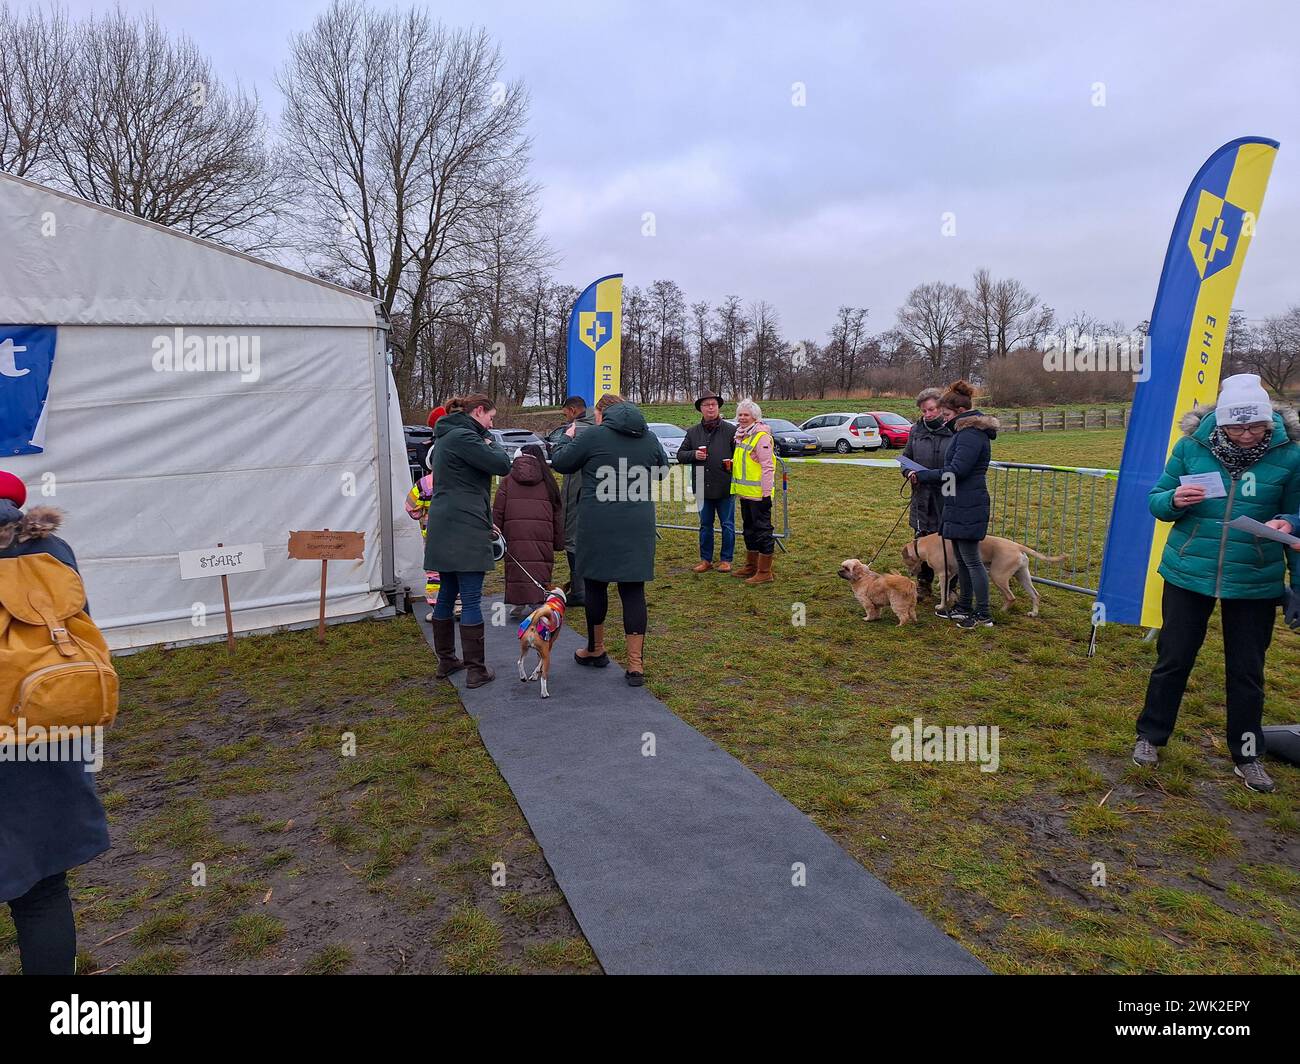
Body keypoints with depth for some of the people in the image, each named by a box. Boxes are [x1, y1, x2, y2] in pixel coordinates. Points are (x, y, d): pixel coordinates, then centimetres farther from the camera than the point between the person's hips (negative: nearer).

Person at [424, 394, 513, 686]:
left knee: (446, 594, 15)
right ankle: (476, 670, 0)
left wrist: (485, 521, 19)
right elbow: (502, 465, -19)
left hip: (445, 528, 10)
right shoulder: (463, 437, -13)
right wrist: (491, 443, 2)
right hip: (464, 531, -10)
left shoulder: (446, 436, 20)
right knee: (471, 600, -5)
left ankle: (446, 660, 26)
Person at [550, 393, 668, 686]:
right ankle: (636, 664, 4)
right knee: (633, 588, 5)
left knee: (595, 583, 13)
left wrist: (568, 438, 21)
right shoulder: (650, 438, 8)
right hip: (638, 525, 3)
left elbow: (560, 462, 4)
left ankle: (596, 650, 29)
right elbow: (663, 470, 23)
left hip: (599, 523, -3)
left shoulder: (594, 436, -6)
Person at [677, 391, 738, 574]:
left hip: (725, 488, -3)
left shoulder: (731, 430, -1)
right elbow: (680, 455, 10)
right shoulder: (693, 432, 9)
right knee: (705, 526, 12)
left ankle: (726, 560, 17)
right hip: (703, 488, 3)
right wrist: (694, 455, -8)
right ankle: (706, 560, 23)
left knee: (727, 525, 5)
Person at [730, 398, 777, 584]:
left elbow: (767, 467, -19)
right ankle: (751, 565, 31)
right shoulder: (741, 435, 13)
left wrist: (767, 493, -21)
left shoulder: (761, 436, -15)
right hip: (745, 492, 10)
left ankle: (764, 572, 4)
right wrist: (732, 464, 7)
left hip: (758, 493, -10)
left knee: (762, 530, -3)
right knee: (749, 529, 19)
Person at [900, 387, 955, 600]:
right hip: (922, 497, 4)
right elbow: (906, 459, 16)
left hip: (948, 497, -3)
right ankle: (923, 584, 22)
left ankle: (950, 586, 18)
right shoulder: (916, 430, 7)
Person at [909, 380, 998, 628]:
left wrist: (922, 475, -13)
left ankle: (983, 614, 3)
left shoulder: (971, 434, -17)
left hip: (968, 507, -11)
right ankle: (965, 607, 28)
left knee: (971, 559, -4)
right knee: (960, 557, 17)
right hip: (959, 505, 11)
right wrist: (923, 475, 9)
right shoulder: (966, 431, 17)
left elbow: (956, 471, -22)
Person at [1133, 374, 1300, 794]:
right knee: (1173, 659, 9)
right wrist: (1174, 500, -22)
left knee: (1247, 671, 11)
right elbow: (1156, 500, 0)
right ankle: (1150, 736, 27)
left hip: (1254, 582, 0)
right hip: (1188, 574, 0)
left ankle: (1247, 755, 29)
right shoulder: (1191, 447, -8)